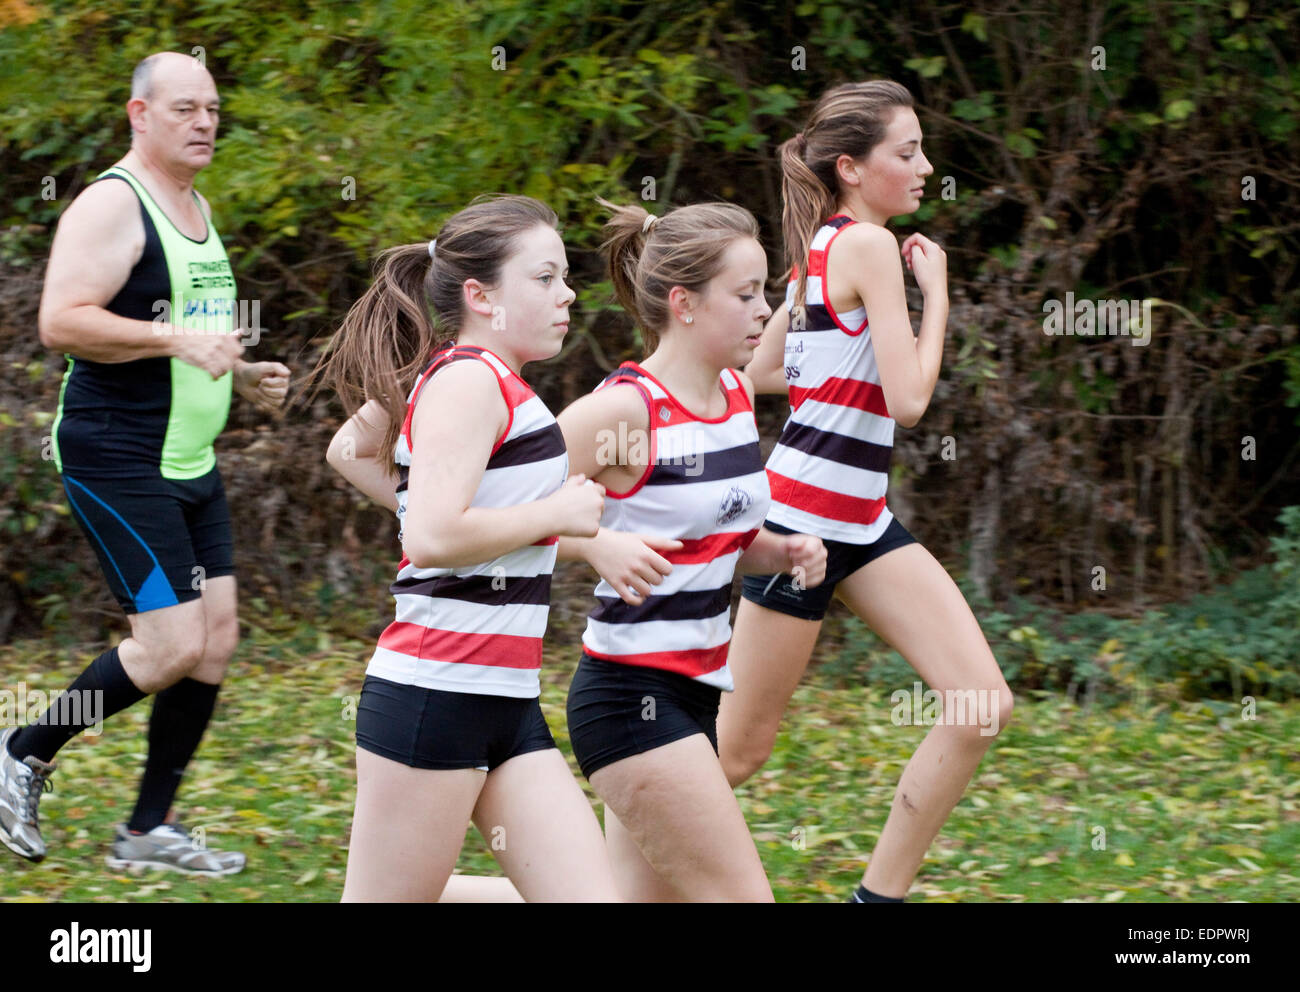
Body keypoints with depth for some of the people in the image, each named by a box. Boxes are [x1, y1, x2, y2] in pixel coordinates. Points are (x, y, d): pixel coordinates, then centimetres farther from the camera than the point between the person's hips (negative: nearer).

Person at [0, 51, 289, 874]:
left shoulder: (197, 209, 16)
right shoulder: (112, 204, -14)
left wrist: (245, 378, 12)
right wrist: (178, 341, -29)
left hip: (191, 465, 9)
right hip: (118, 464, -9)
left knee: (216, 637, 5)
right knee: (173, 645, -13)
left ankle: (149, 830, 14)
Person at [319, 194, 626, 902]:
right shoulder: (470, 379, -12)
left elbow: (348, 451, 31)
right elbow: (434, 538, -24)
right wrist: (554, 512, -13)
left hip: (507, 708, 9)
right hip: (434, 700, -9)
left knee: (591, 898, -1)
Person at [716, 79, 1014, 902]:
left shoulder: (820, 247, 13)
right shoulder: (870, 246, -14)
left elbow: (762, 373, 21)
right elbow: (909, 401, -18)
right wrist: (935, 290, -7)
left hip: (861, 518, 9)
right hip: (807, 515, -9)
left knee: (984, 704, -3)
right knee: (741, 748, 2)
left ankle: (881, 895, 4)